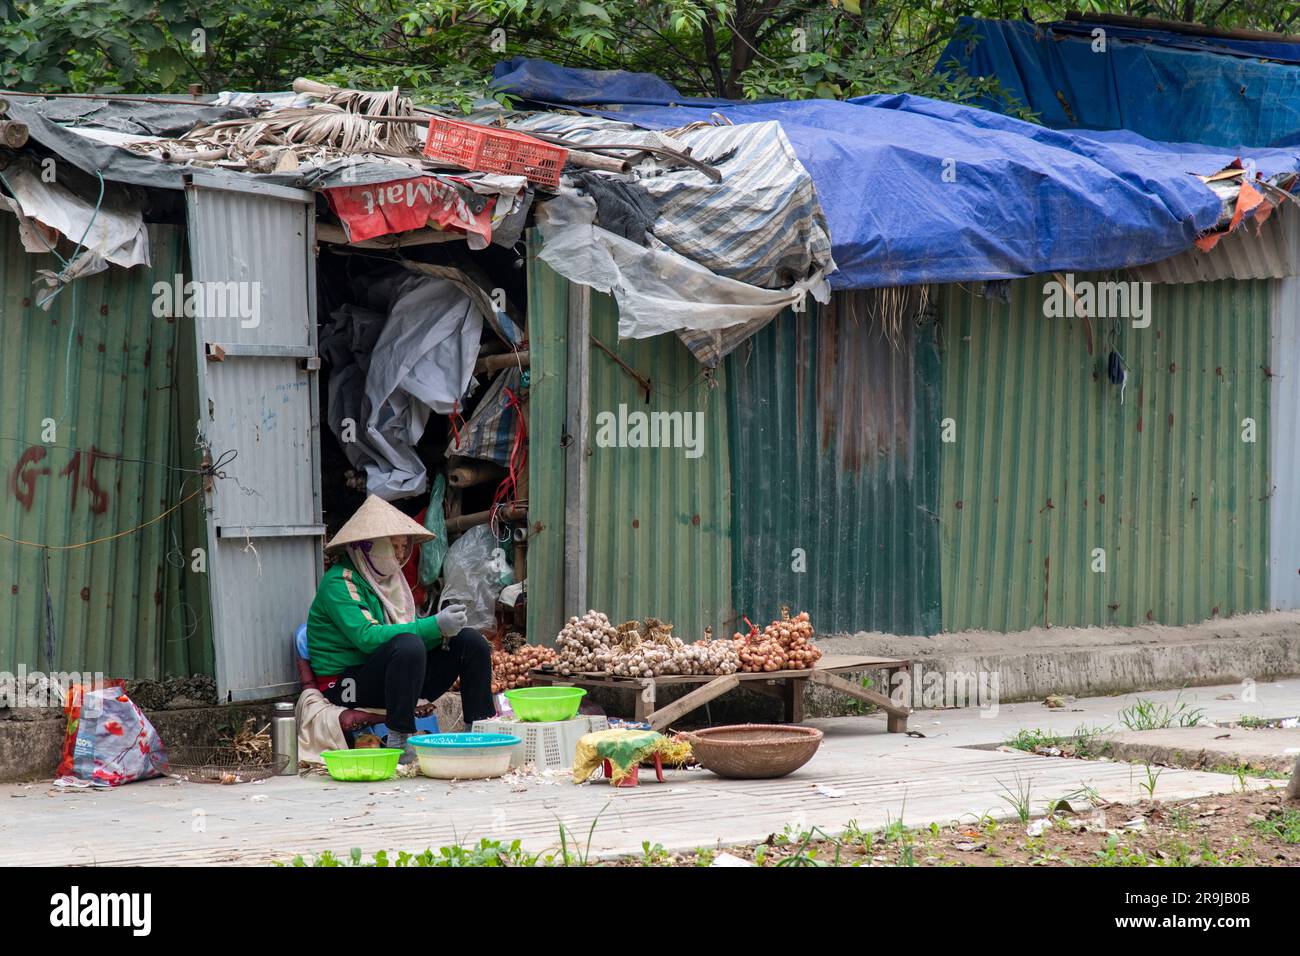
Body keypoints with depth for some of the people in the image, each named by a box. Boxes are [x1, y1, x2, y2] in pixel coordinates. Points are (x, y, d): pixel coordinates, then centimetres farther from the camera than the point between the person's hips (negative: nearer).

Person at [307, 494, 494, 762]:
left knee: (471, 640, 1)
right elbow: (366, 637, -26)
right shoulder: (339, 582, -13)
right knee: (408, 644, -36)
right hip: (347, 683, -9)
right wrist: (434, 626, -28)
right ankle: (398, 743, -33)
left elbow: (415, 629, 11)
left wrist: (444, 627, -13)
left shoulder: (389, 577, 14)